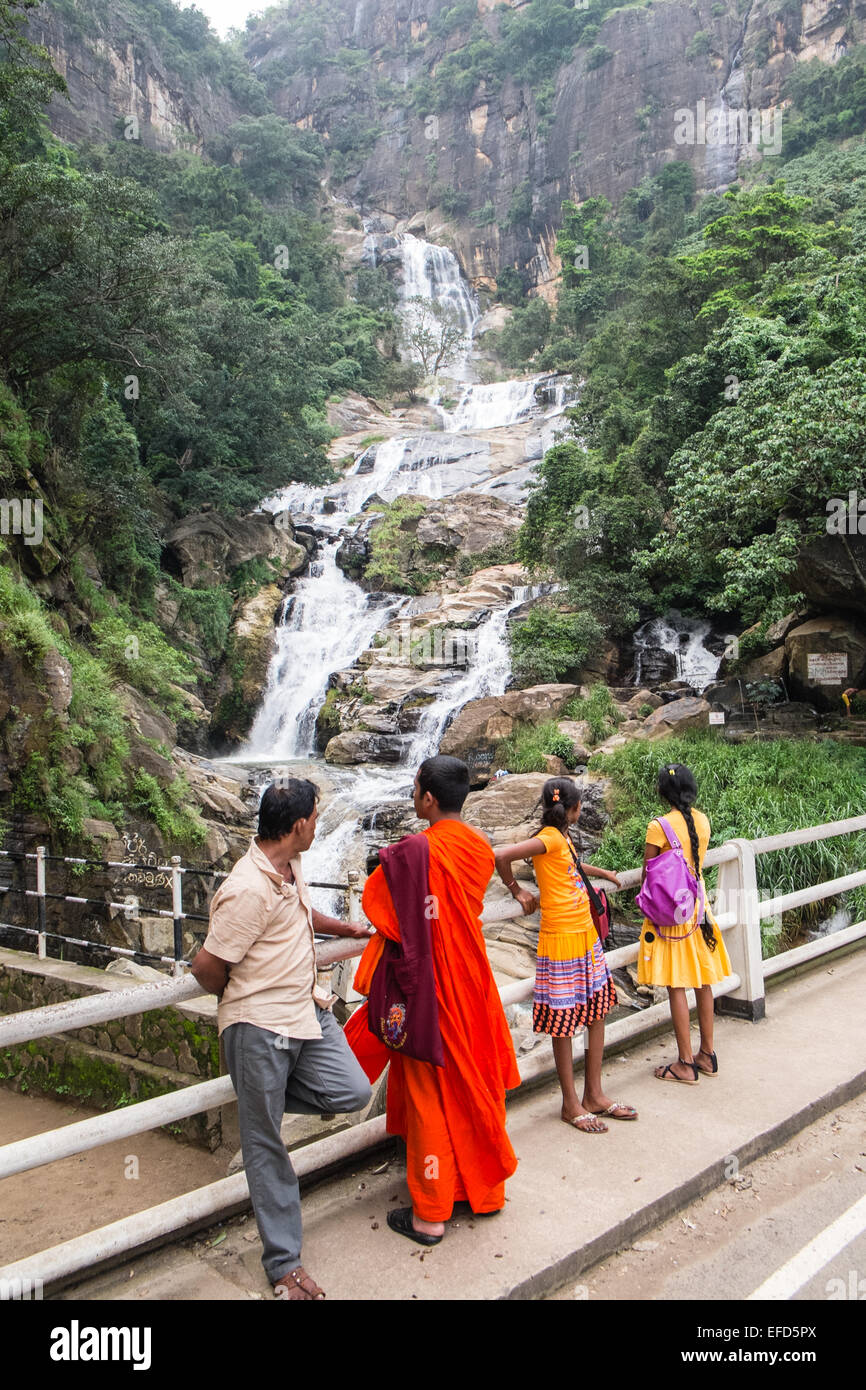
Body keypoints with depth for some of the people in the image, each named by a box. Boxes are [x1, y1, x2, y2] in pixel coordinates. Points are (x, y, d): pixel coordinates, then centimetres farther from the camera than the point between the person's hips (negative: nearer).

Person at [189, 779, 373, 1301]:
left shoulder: (292, 867, 4)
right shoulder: (249, 890, -26)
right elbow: (208, 967, -19)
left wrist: (348, 928, 36)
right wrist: (242, 999, 1)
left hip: (307, 1009, 8)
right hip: (260, 1026, -8)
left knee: (352, 1092, -1)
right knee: (266, 1145, 5)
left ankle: (259, 1095, 21)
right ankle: (284, 1262, 20)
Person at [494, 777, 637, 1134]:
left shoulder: (563, 838, 10)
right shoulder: (549, 838, -18)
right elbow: (501, 856, -30)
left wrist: (602, 873, 44)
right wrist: (517, 890, -15)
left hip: (586, 935, 9)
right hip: (561, 940, -9)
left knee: (597, 1011, 14)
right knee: (564, 1022, 3)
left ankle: (594, 1096, 27)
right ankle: (571, 1104, 16)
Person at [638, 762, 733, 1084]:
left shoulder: (659, 827, -18)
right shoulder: (702, 821, 1)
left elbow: (647, 875, -10)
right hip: (698, 906, 6)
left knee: (676, 986, 1)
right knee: (702, 981, 14)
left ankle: (686, 1064, 6)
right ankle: (707, 1054, 25)